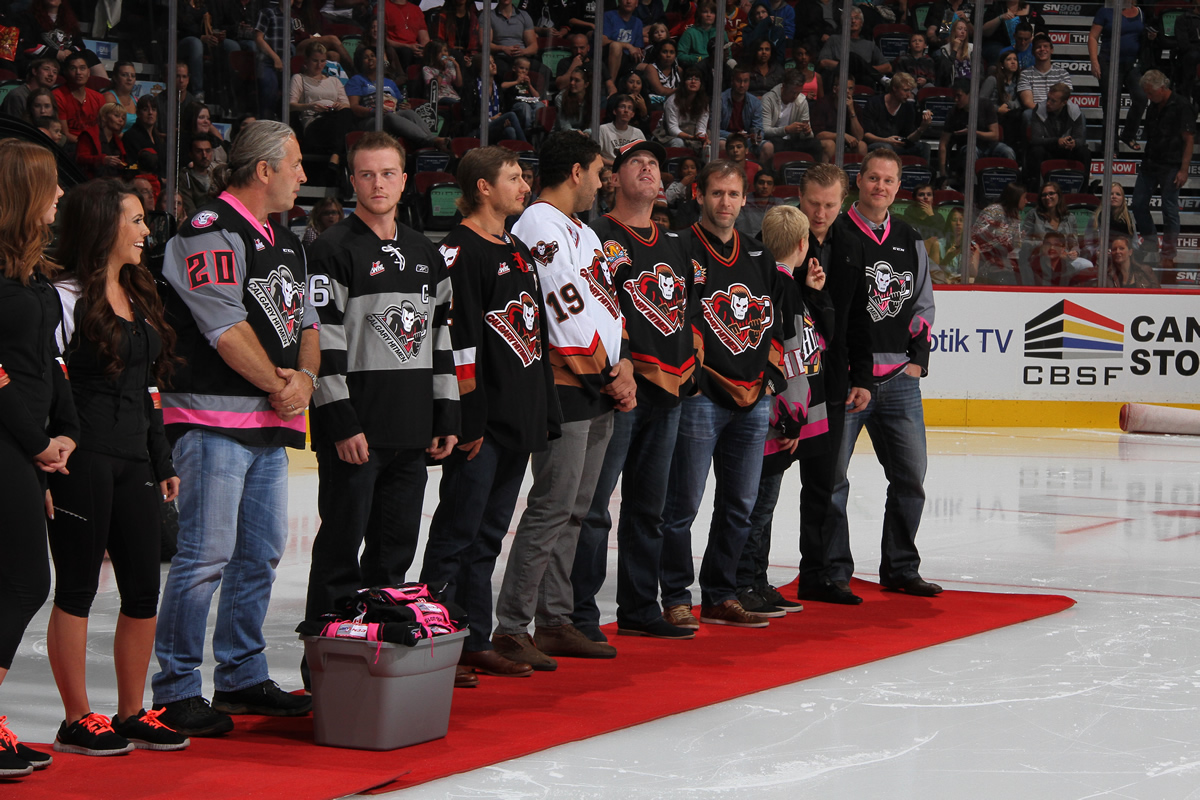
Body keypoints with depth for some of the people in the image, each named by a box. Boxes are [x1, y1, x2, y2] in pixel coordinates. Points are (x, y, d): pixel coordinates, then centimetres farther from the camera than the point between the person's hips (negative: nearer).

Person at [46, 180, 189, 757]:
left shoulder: (139, 297, 17)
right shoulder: (67, 298, -7)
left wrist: (162, 461, 19)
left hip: (133, 461, 8)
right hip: (82, 462, -8)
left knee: (143, 590, 7)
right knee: (78, 589, -1)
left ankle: (132, 713, 18)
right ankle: (77, 720, 6)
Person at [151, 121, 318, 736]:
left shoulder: (284, 242, 19)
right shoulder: (210, 231, -11)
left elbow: (305, 323, 20)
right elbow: (226, 328, -17)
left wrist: (305, 377, -1)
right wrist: (280, 384, -8)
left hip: (271, 427, 10)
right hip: (214, 420, -9)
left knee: (261, 553, 13)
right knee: (206, 555, -10)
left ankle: (242, 677, 24)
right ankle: (176, 692, -5)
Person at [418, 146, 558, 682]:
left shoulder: (520, 254, 19)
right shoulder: (460, 251, -11)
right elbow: (456, 340, -17)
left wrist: (544, 412, 19)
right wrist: (468, 418, -20)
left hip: (519, 422, 9)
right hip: (483, 418, -9)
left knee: (489, 533, 12)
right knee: (457, 531, -5)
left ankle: (475, 642, 17)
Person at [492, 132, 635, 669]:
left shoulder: (583, 233, 20)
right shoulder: (537, 225, -12)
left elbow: (606, 303, 19)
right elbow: (567, 309, -17)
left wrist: (622, 366, 3)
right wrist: (606, 376, -10)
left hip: (600, 391, 10)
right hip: (564, 387, -10)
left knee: (575, 510, 12)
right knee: (552, 507, -12)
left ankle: (555, 623, 18)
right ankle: (510, 629, -10)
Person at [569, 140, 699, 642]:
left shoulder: (673, 247, 20)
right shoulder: (599, 238, -4)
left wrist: (688, 366, 18)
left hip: (667, 392, 8)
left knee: (648, 507, 13)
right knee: (593, 505, -8)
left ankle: (639, 609, 20)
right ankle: (579, 614, -5)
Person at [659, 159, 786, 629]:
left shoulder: (759, 258, 16)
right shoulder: (683, 252, -4)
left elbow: (773, 320, 21)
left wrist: (769, 374, 10)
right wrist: (694, 373, -15)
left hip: (754, 398, 7)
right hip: (701, 396, -7)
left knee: (740, 505, 10)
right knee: (684, 503, -5)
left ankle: (720, 597, 19)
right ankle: (675, 600, 1)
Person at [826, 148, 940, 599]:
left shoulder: (910, 241, 14)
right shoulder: (833, 235, -2)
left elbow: (923, 302, 21)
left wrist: (918, 357, 10)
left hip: (899, 378, 5)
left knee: (910, 474, 6)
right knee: (831, 477, -3)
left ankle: (900, 568, 17)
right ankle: (833, 571, 5)